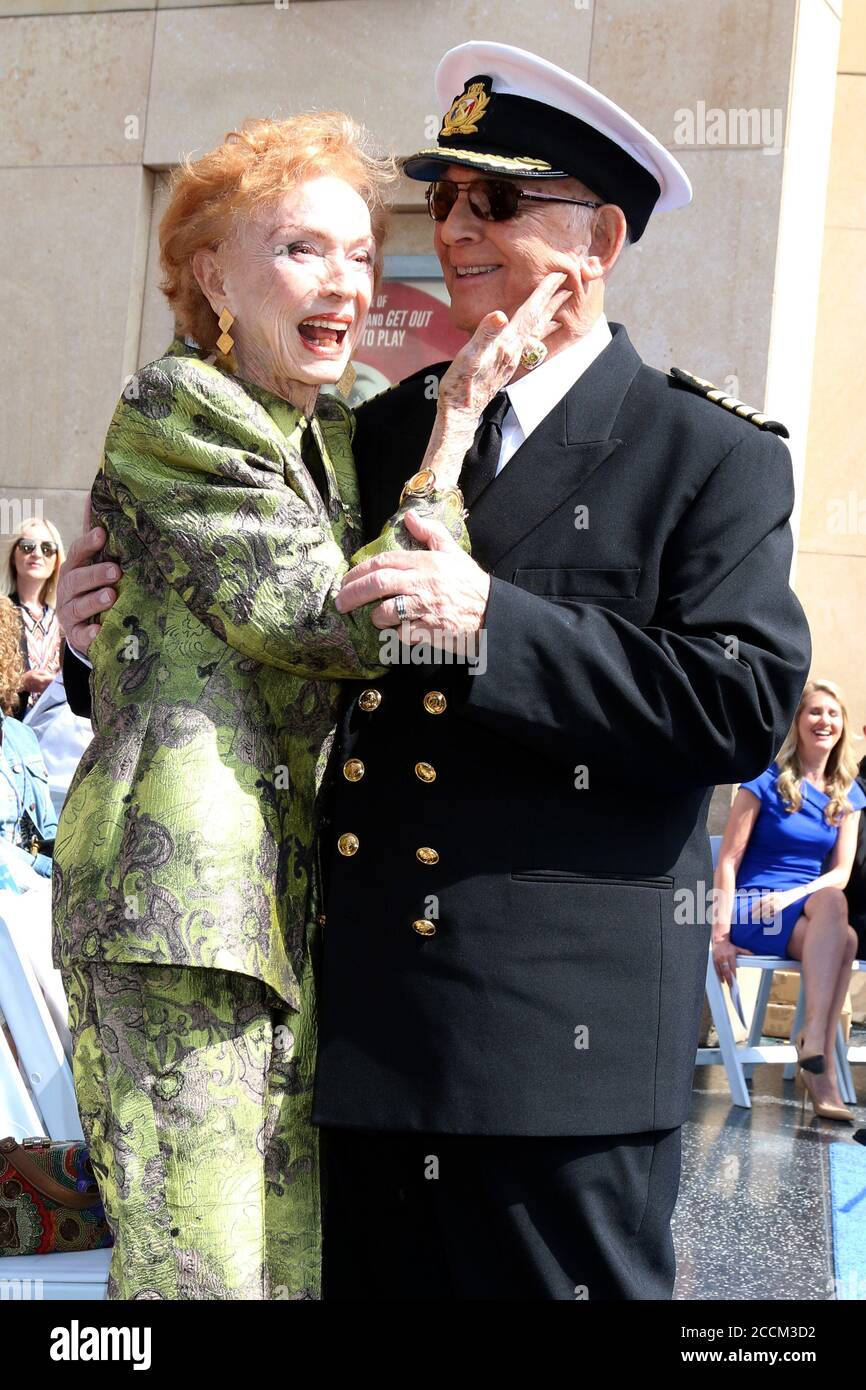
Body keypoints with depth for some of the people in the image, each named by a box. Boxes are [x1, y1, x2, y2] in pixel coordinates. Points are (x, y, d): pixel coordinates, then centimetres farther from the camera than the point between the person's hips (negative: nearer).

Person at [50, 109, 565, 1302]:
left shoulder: (330, 435, 18)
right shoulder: (171, 413, -8)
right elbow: (341, 624, -15)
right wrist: (457, 421, -11)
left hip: (287, 907, 9)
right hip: (178, 896, -9)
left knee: (301, 1260, 10)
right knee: (197, 1271, -8)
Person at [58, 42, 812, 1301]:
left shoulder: (713, 459, -1)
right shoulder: (385, 431, 15)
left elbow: (748, 703, -13)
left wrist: (493, 622, -20)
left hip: (561, 1044, -5)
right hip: (372, 1020, 5)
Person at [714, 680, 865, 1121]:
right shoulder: (766, 782, -1)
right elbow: (728, 860, -6)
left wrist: (793, 895, -16)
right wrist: (721, 934, -17)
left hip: (805, 907, 4)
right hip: (752, 909, -4)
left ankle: (815, 1043, -42)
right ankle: (818, 1057, -41)